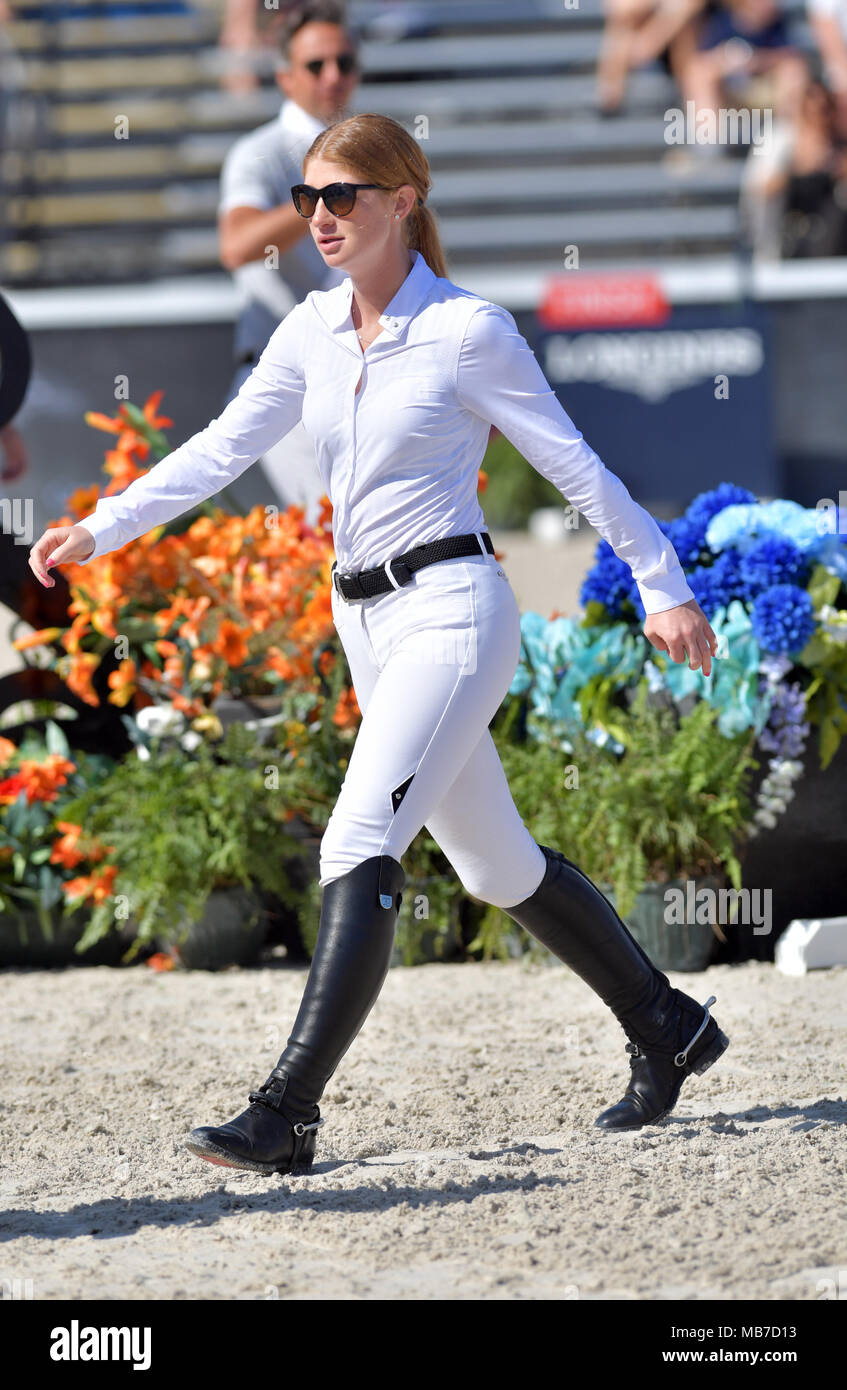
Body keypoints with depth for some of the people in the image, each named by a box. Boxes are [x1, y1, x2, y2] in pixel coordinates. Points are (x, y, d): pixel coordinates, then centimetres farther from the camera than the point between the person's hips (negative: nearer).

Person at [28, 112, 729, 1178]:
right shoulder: (314, 330, 8)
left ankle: (286, 1116, -24)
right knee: (496, 868, 17)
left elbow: (574, 466, -5)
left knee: (358, 851, -19)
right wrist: (101, 529, -6)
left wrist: (662, 588, -3)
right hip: (365, 622, 8)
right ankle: (666, 1029, 34)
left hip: (449, 611, -8)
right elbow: (223, 447, 6)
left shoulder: (466, 330, -10)